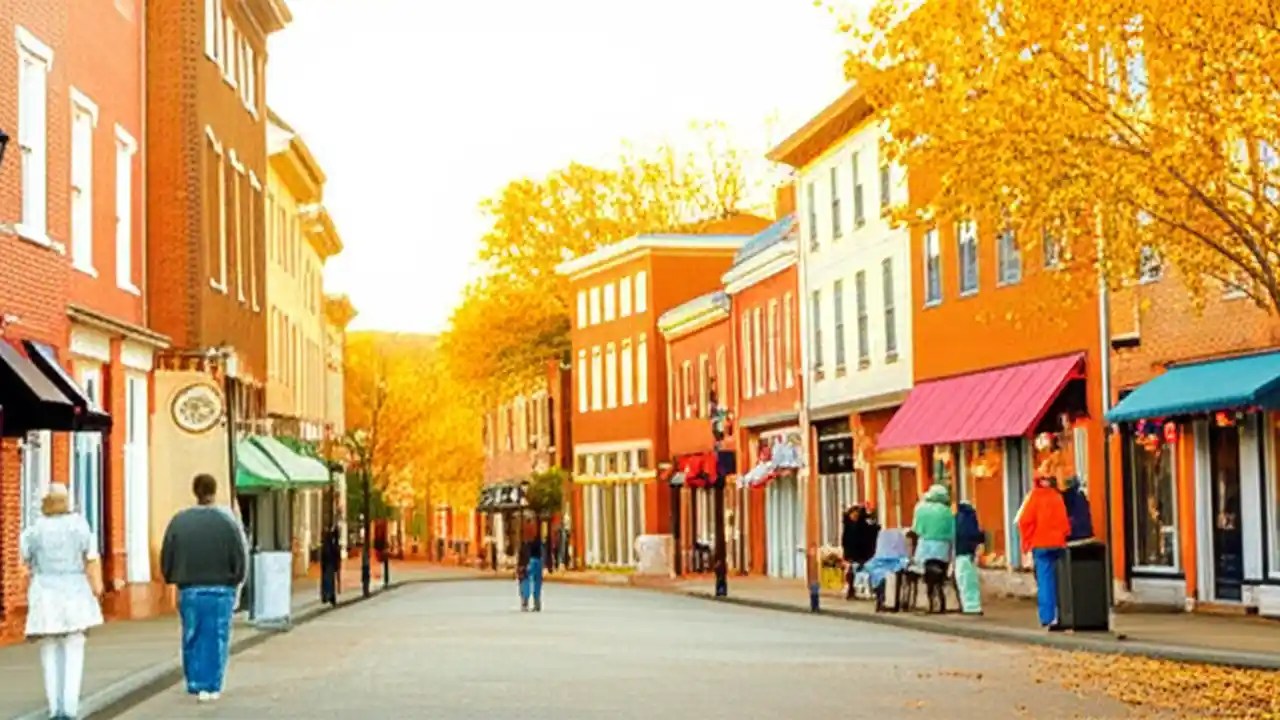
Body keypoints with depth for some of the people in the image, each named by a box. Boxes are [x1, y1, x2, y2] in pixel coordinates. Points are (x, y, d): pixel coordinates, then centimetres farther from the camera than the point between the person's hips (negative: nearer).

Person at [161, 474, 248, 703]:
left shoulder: (178, 521, -3)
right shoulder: (227, 521, -8)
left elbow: (166, 557, 1)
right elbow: (241, 557, -6)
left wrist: (174, 580, 16)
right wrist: (235, 581, 9)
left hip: (189, 590, 2)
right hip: (220, 590, -2)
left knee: (192, 638, 12)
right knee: (216, 639, 5)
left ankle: (195, 684, 13)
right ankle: (211, 686, 4)